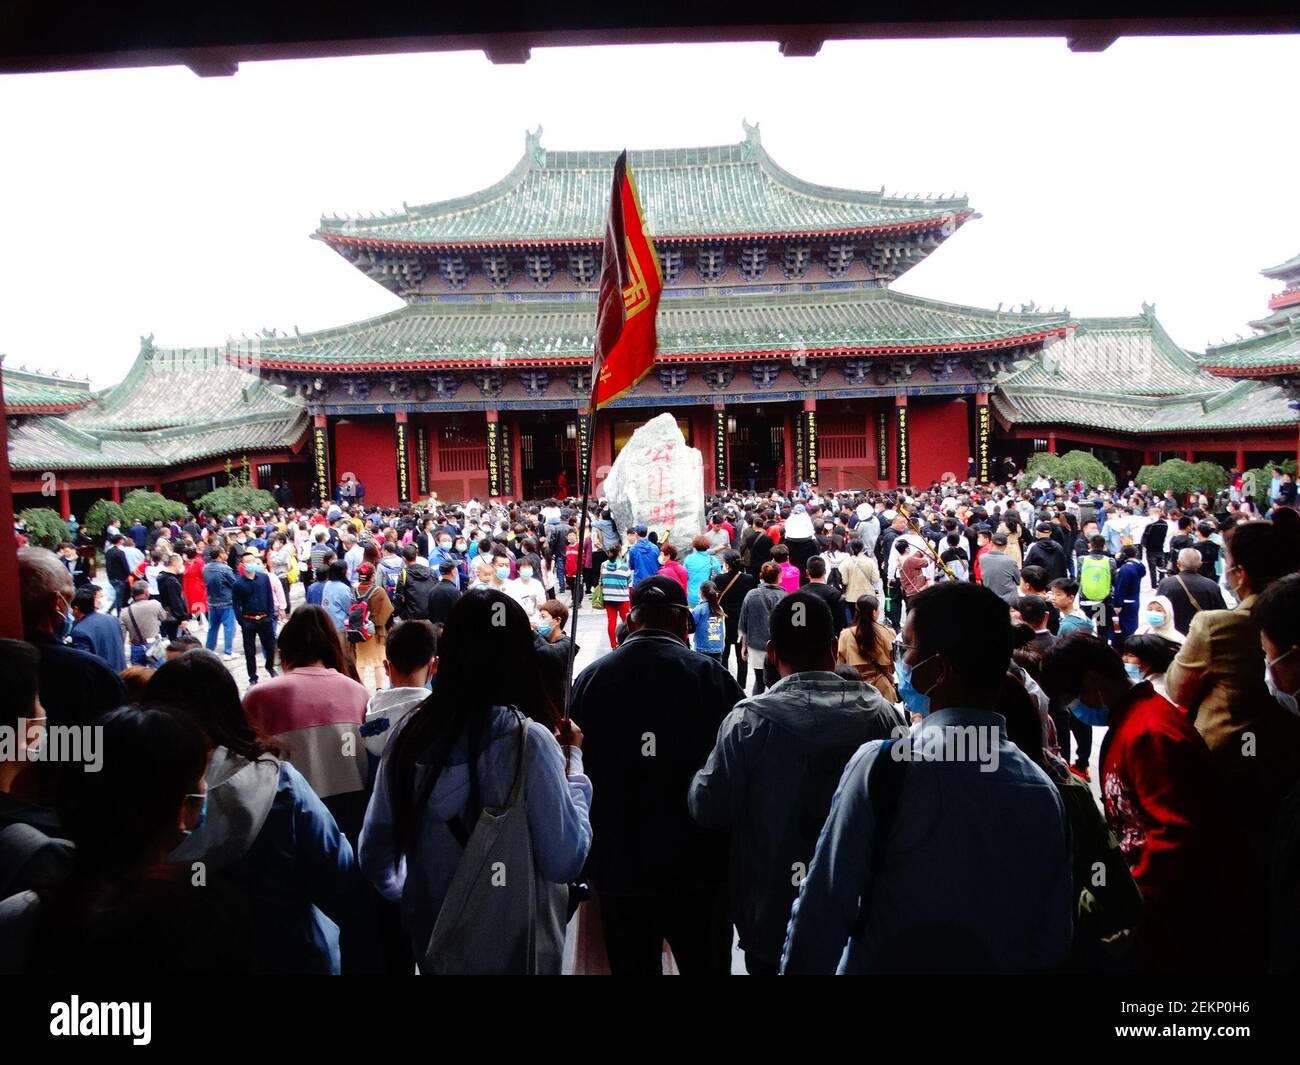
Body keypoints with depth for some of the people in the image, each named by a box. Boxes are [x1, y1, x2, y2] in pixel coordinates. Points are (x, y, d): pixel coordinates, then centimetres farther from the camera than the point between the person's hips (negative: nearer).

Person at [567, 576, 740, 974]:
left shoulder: (589, 678, -6)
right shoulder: (711, 676, -13)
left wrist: (589, 856, 16)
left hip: (617, 866, 2)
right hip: (698, 866, -1)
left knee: (632, 964, 17)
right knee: (706, 965, 16)